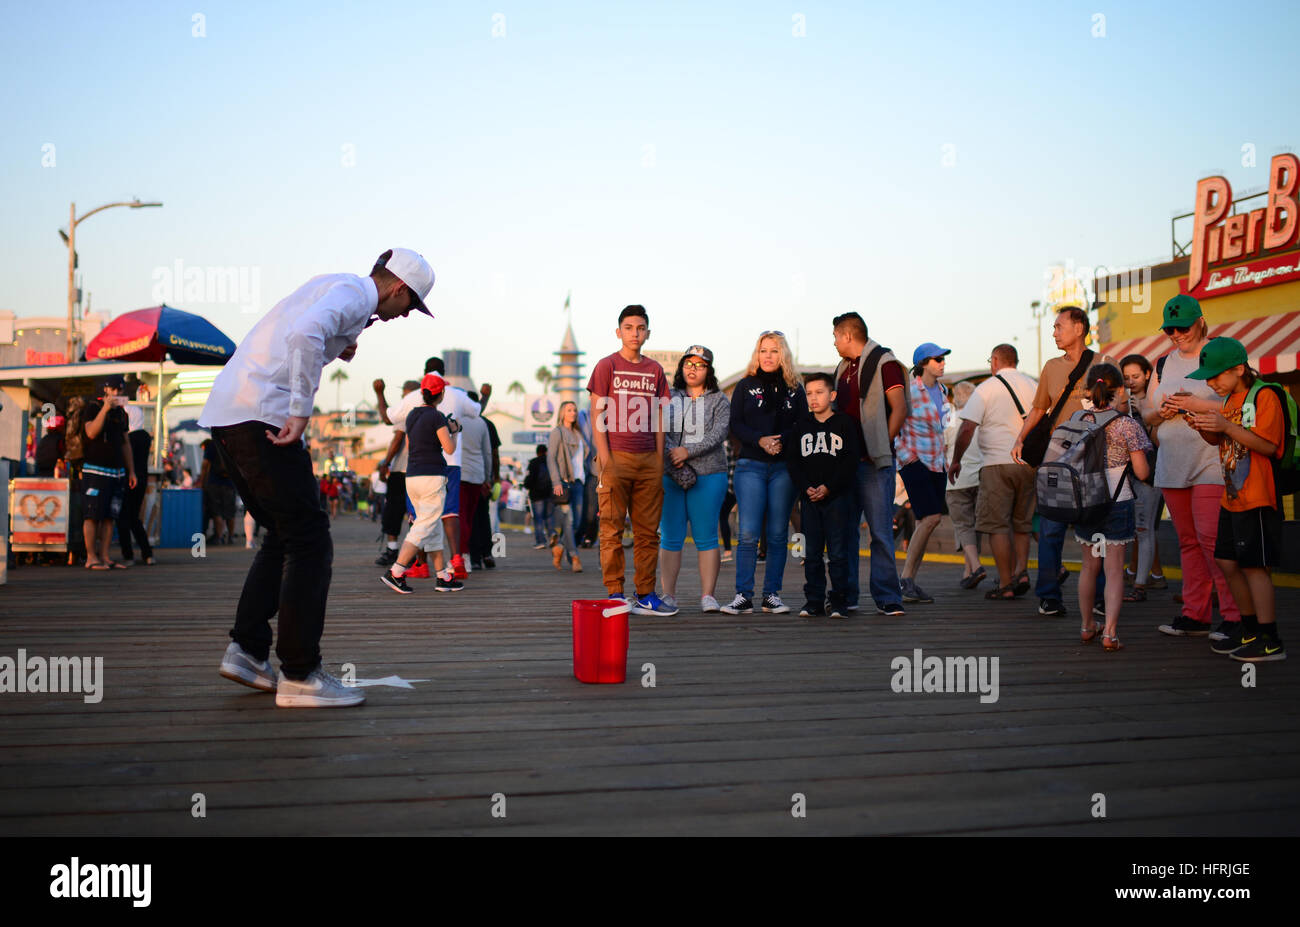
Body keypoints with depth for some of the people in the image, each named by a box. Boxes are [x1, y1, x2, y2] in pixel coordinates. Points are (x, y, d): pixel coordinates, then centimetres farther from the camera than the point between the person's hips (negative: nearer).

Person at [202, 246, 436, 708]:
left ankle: (246, 650, 16)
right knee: (309, 543, -5)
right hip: (261, 416, -10)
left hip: (224, 414, 10)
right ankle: (299, 675, -2)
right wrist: (300, 412, -22)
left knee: (283, 535, 18)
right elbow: (304, 334, -25)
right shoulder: (354, 292, -6)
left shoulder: (330, 284, 23)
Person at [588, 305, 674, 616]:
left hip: (648, 459, 4)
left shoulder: (655, 370, 14)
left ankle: (645, 595, 11)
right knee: (612, 529, -2)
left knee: (648, 531, 5)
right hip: (616, 457, -4)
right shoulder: (606, 366, 2)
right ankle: (615, 595, 3)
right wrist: (605, 460, -11)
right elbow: (597, 416, -2)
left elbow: (658, 419, 15)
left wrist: (660, 459, 8)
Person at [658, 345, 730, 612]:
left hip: (708, 475, -1)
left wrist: (688, 451, -15)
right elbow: (660, 432, 2)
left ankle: (708, 595, 3)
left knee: (706, 537, -1)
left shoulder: (718, 400, 8)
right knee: (671, 537, 1)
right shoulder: (669, 397, 13)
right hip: (668, 476, 2)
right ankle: (668, 595, 6)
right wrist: (672, 455, -14)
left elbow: (718, 434, -6)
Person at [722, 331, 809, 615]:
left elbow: (804, 426, 7)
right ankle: (743, 596, -4)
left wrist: (782, 440, -12)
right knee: (748, 533, -8)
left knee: (777, 534, 3)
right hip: (751, 466, -1)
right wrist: (760, 440, -13)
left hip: (784, 467, 1)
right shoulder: (745, 386, 10)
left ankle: (772, 594, 10)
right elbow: (735, 424, 3)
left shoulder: (795, 389, 12)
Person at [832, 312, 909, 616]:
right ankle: (846, 596, 14)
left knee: (880, 530, -7)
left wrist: (881, 446, -11)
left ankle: (887, 597, -2)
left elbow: (900, 408, -10)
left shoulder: (883, 363, -4)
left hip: (873, 462, -7)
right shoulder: (843, 368, 19)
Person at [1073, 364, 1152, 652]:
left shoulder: (1078, 419, -1)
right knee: (1114, 569, 0)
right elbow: (1142, 472, -8)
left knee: (1089, 565, 17)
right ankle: (1110, 632, -6)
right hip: (1117, 503, -4)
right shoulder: (1127, 425, -11)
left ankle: (1087, 626, 28)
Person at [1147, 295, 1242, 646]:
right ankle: (1195, 615, 14)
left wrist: (1196, 405, -16)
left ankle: (1234, 617, -8)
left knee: (1211, 538, -14)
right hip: (1172, 465, 6)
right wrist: (1161, 412, -1)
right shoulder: (1163, 363, 17)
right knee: (1188, 541, 8)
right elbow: (1148, 417, 20)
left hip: (1210, 461, -6)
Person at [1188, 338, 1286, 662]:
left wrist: (1225, 426, -26)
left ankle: (1271, 642, 0)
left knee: (1254, 565, -7)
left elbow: (1268, 445, -21)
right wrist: (1202, 426, 2)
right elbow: (1219, 441, 22)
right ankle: (1250, 631, 25)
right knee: (1228, 562, 12)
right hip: (1232, 497, 9)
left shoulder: (1264, 396, -13)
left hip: (1258, 499, -9)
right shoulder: (1229, 399, 14)